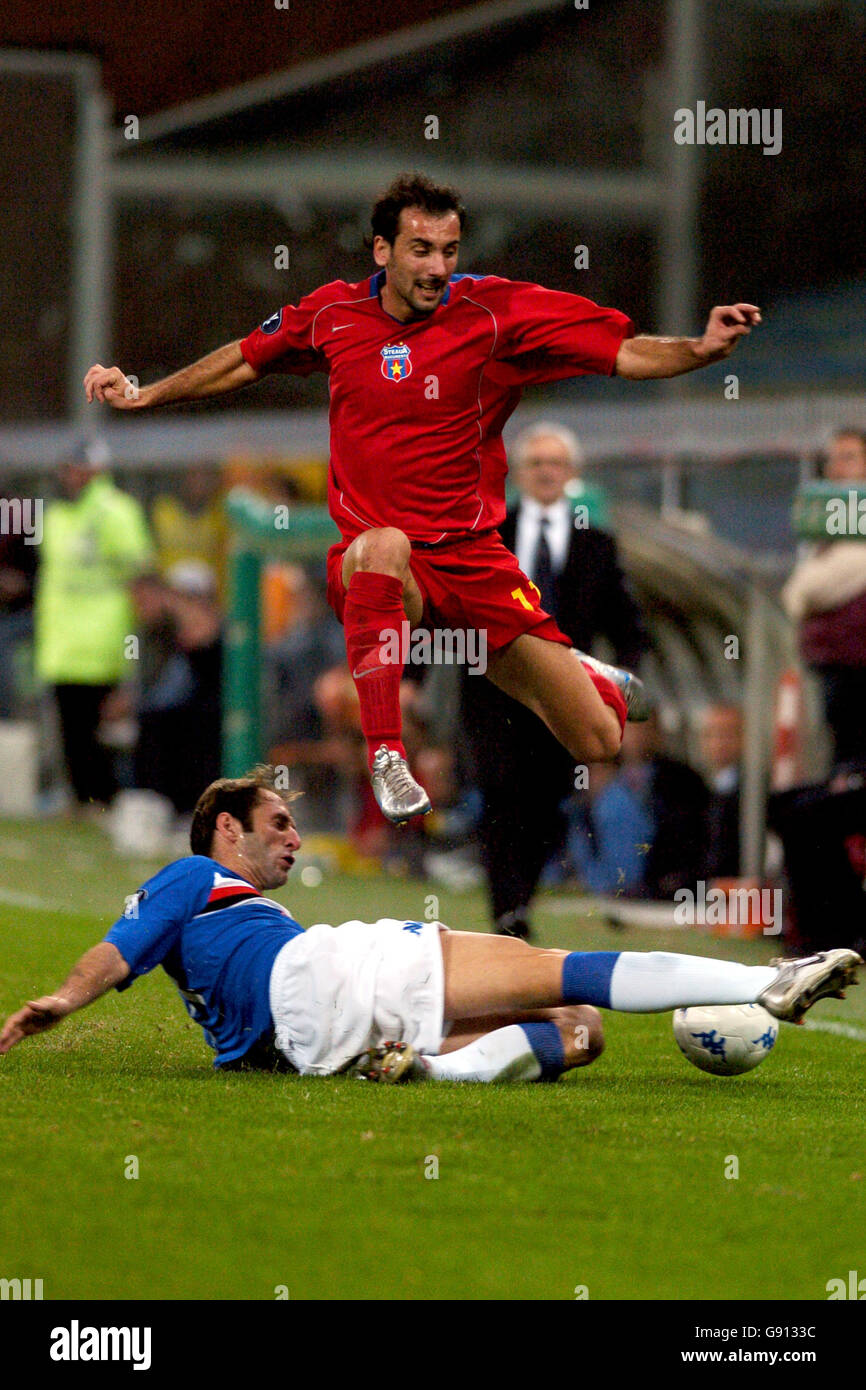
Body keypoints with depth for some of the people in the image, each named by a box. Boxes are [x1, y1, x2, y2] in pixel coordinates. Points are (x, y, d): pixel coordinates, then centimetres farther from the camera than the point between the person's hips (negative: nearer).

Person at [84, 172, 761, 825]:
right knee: (382, 545, -42)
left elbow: (626, 353, -11)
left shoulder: (494, 310, -7)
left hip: (470, 557, 1)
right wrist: (142, 394, 18)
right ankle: (386, 758, -34)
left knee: (598, 742, -1)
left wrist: (703, 349, -28)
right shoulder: (335, 313, 0)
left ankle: (587, 676, 40)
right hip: (375, 565, 0)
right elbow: (244, 361, 20)